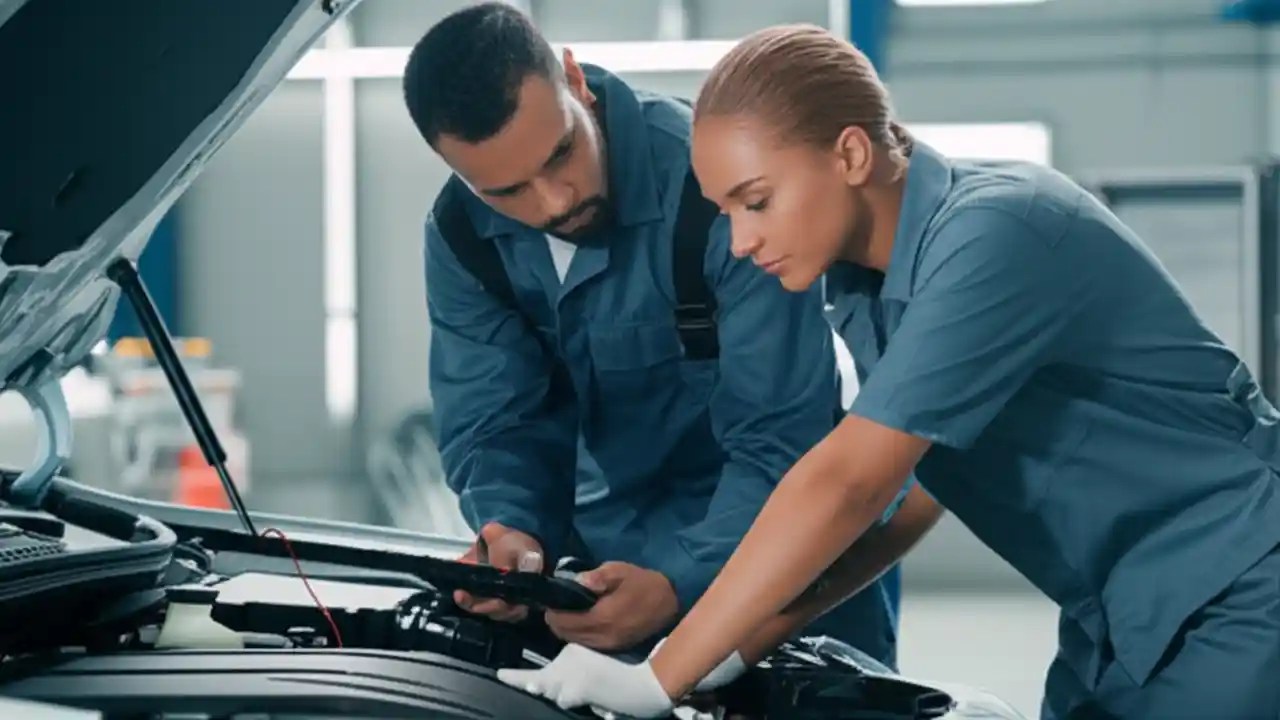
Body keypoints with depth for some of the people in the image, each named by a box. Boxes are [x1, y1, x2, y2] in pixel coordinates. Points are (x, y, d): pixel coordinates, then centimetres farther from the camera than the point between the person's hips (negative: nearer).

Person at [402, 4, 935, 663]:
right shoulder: (462, 237, -10)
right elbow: (490, 424, -7)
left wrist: (681, 585, -42)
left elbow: (780, 441, -30)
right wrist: (514, 532, -29)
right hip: (613, 558, 5)